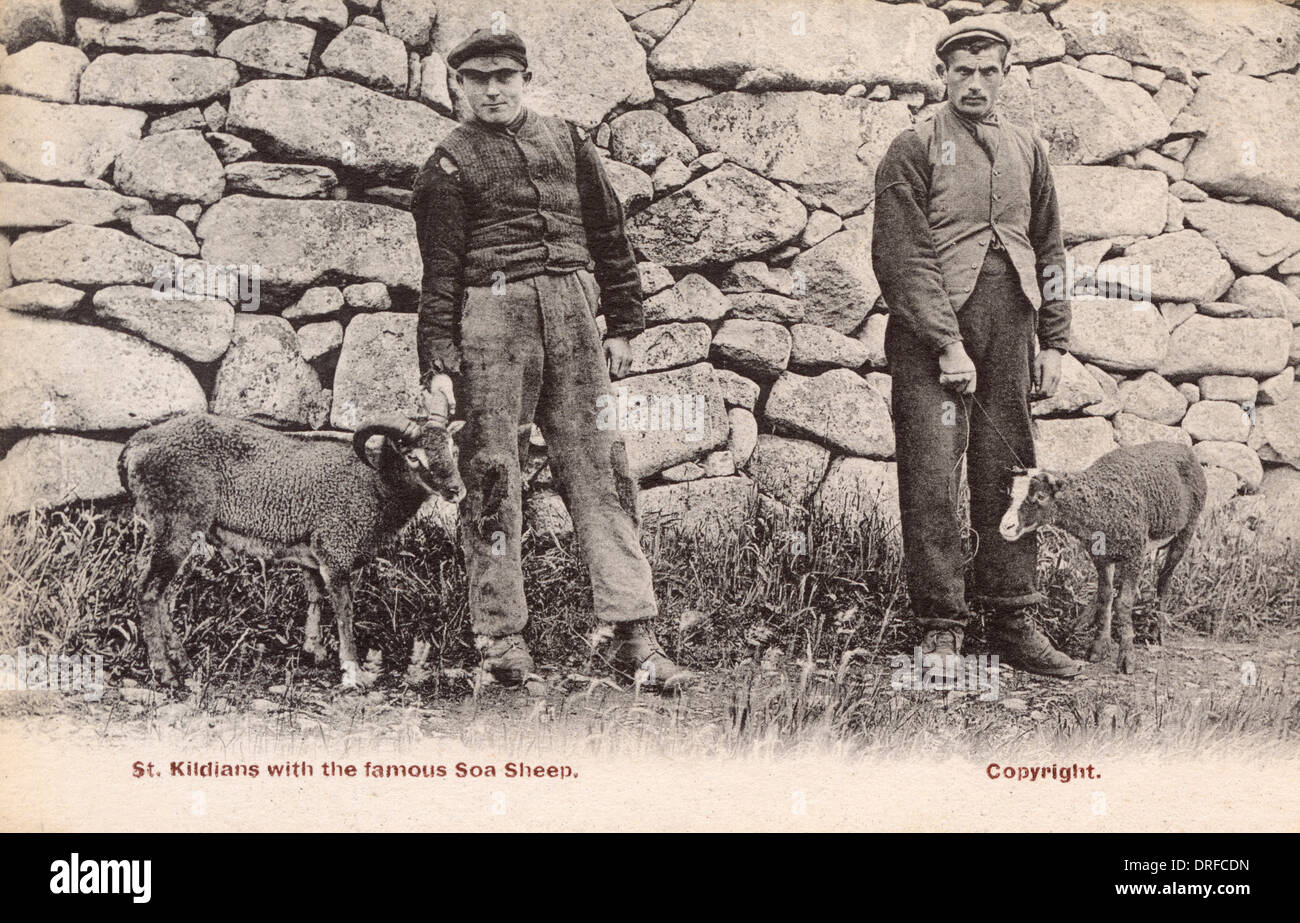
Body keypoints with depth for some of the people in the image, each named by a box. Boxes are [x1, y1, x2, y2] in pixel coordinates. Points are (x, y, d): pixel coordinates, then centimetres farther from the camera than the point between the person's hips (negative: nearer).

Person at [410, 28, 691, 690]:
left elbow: (609, 236, 19)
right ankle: (500, 635, 6)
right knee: (492, 473, -2)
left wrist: (623, 325, 14)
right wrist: (437, 361, -5)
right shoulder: (450, 164, 7)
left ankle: (633, 635, -3)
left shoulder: (567, 141, 18)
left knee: (597, 467, -2)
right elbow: (440, 270, 3)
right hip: (491, 314, -3)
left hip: (572, 314, 3)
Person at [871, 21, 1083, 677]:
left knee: (1009, 477, 6)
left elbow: (1049, 252, 20)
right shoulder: (914, 149, 0)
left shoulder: (1026, 151, 17)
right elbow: (902, 258, -8)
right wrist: (947, 346, -14)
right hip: (931, 334, -5)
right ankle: (940, 629, 1)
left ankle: (1014, 626, 13)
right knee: (932, 481, -5)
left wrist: (1054, 342, 12)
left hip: (1009, 333, 5)